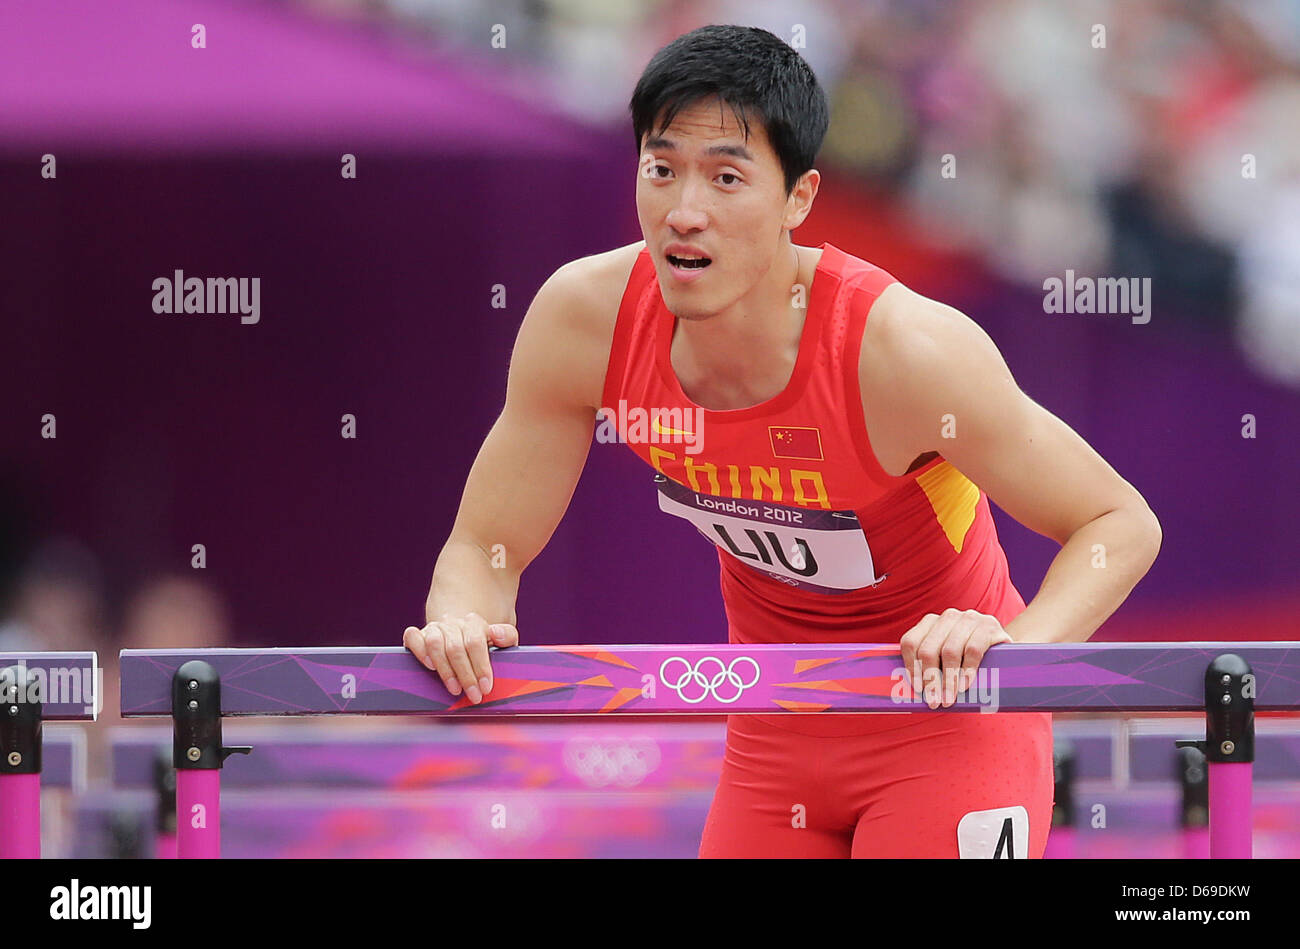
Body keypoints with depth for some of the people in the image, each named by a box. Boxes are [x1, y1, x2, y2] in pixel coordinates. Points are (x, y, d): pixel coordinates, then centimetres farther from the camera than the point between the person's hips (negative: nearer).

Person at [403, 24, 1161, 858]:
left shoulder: (900, 348, -30)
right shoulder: (585, 320, -19)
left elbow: (1121, 523, -21)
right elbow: (487, 547, -7)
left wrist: (1012, 648, -39)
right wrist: (460, 627, -30)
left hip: (947, 721, -4)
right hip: (774, 734, 4)